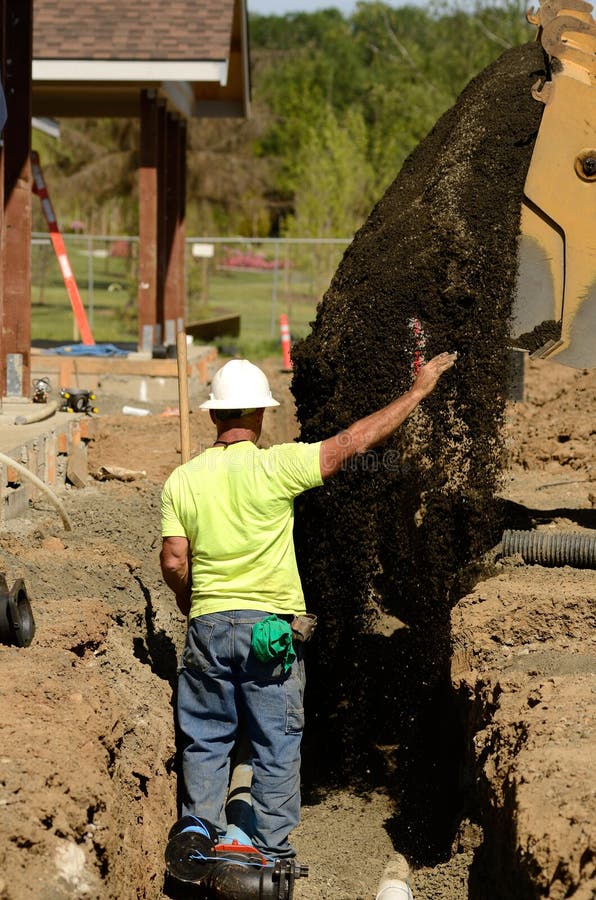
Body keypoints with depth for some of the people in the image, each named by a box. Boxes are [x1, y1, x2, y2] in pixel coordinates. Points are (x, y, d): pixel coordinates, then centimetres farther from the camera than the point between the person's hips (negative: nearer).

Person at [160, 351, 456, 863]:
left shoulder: (182, 480, 0)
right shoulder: (275, 466, -10)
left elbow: (173, 562, -2)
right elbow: (353, 442, -9)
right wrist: (418, 391, -1)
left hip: (208, 625, 3)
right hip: (270, 625, -3)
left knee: (205, 740, 13)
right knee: (276, 744, 7)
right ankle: (272, 852, 11)